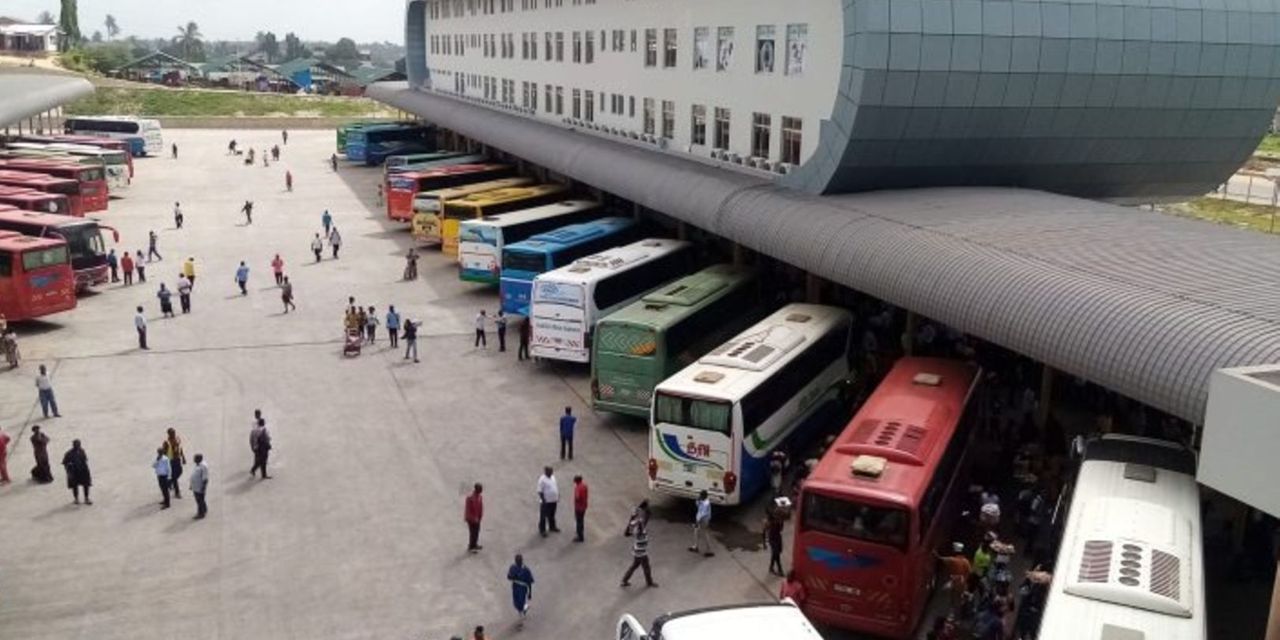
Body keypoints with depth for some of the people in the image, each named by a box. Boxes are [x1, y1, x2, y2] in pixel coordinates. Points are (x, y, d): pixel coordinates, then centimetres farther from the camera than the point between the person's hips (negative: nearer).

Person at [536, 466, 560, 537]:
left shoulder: (553, 476, 3)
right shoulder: (542, 479, -21)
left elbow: (556, 486, 15)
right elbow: (540, 491, -20)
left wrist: (558, 496, 14)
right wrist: (543, 500, -21)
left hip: (553, 500, 8)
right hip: (546, 501, -8)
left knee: (552, 515, 23)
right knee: (543, 516, 6)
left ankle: (552, 527, 40)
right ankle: (542, 530, 17)